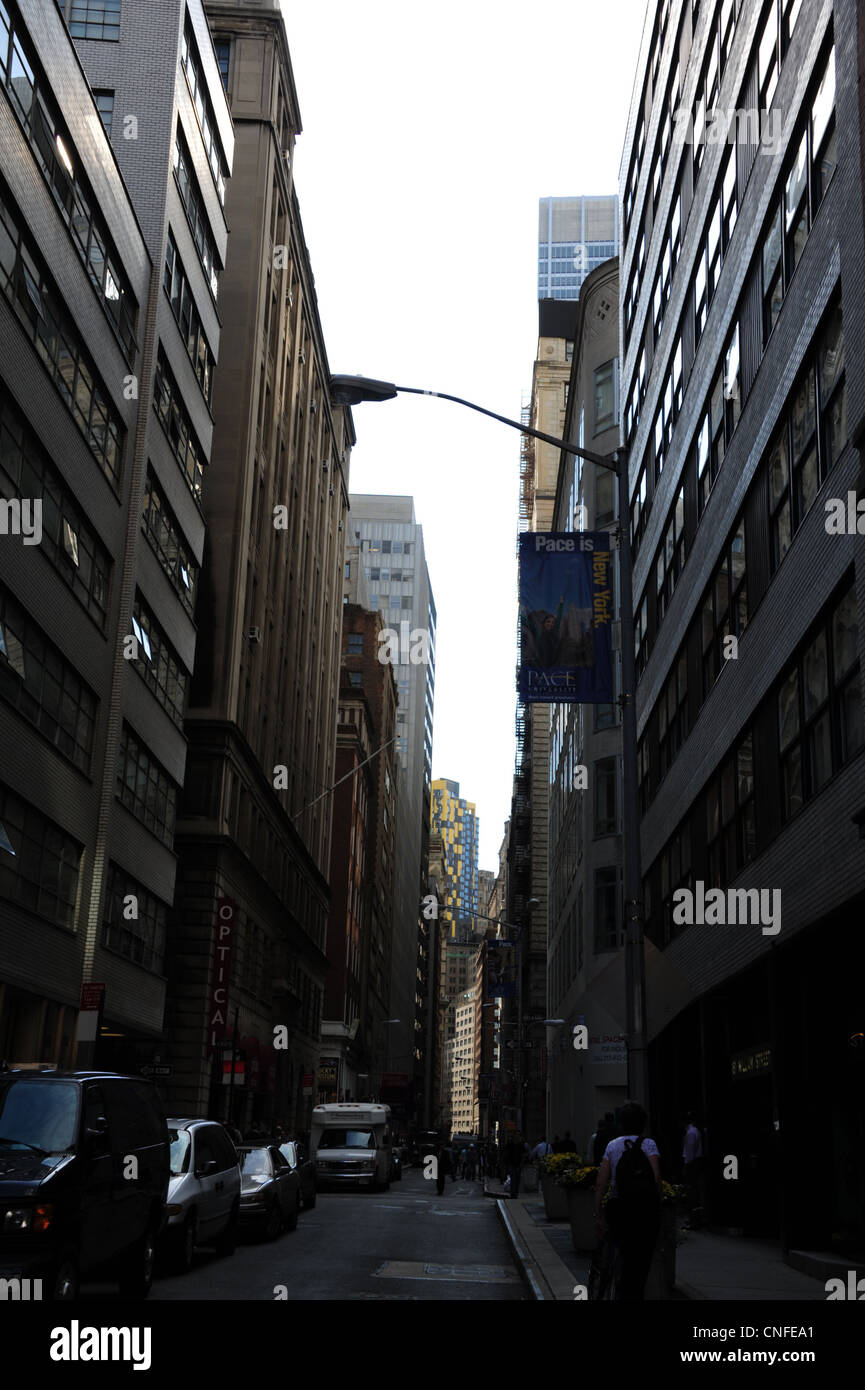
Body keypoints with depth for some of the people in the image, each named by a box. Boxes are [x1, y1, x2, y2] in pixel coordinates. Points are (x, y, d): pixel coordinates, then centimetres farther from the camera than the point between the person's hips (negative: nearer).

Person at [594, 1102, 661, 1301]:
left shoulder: (612, 1146, 10)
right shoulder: (648, 1144, 1)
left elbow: (601, 1183, 4)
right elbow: (656, 1178, -13)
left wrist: (598, 1215, 6)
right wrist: (657, 1203, -1)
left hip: (617, 1208, 3)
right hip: (645, 1208, -3)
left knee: (627, 1260, 17)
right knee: (640, 1263, 2)